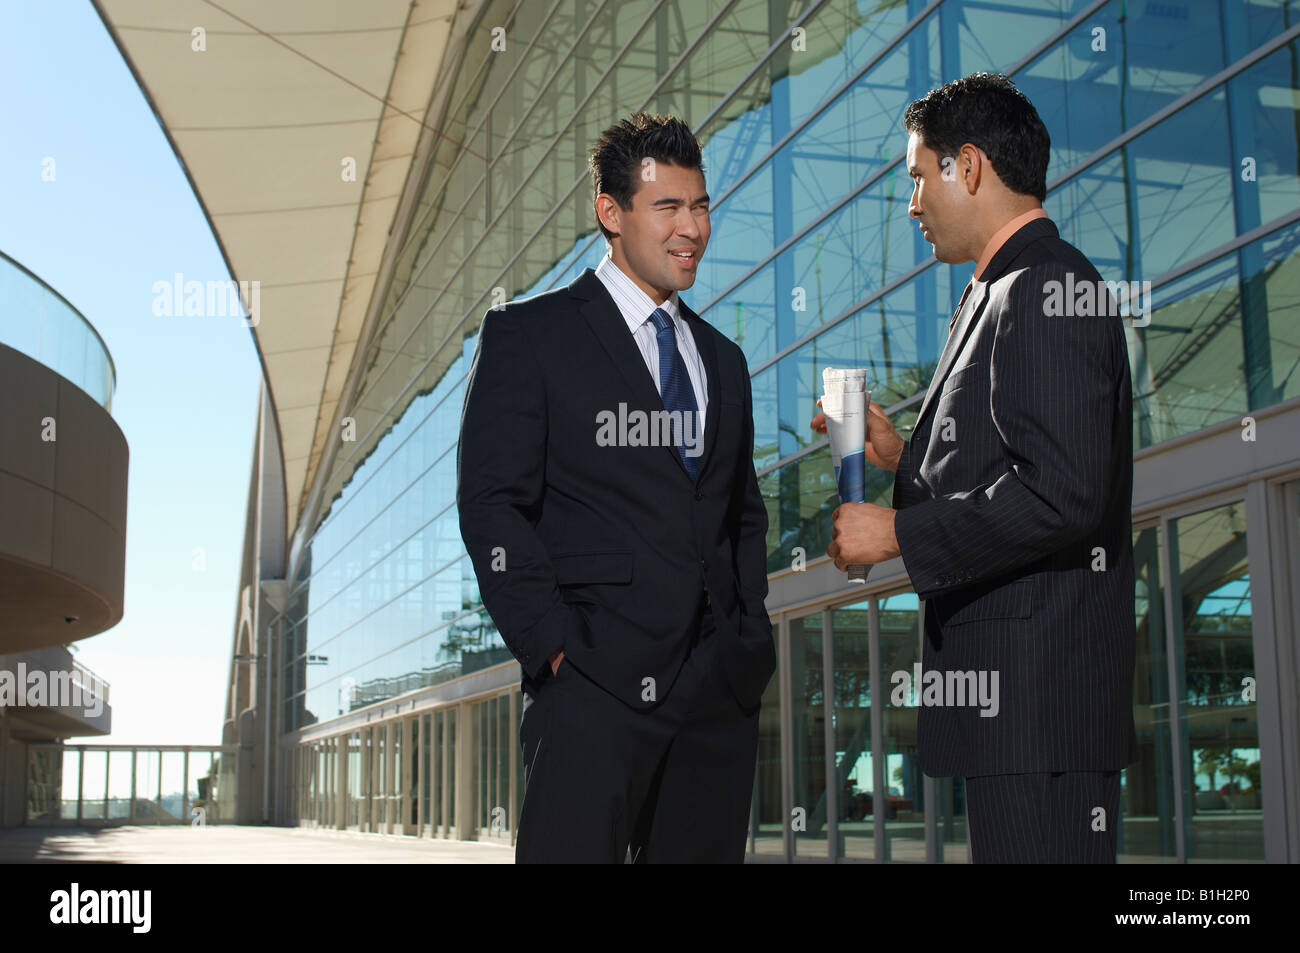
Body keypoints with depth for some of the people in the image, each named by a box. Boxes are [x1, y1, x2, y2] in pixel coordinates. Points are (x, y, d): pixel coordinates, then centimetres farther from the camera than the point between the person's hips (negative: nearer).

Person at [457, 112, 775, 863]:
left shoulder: (723, 360, 21)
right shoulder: (530, 336, 2)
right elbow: (492, 505, -5)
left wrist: (751, 640, 9)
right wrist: (556, 648, -13)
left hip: (721, 689, 6)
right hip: (596, 685, -5)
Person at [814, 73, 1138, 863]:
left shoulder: (1047, 291, -14)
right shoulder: (1014, 292, 19)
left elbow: (1062, 494, -24)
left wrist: (901, 532, -16)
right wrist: (903, 456, 13)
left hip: (1038, 690, -10)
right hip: (1012, 684, 10)